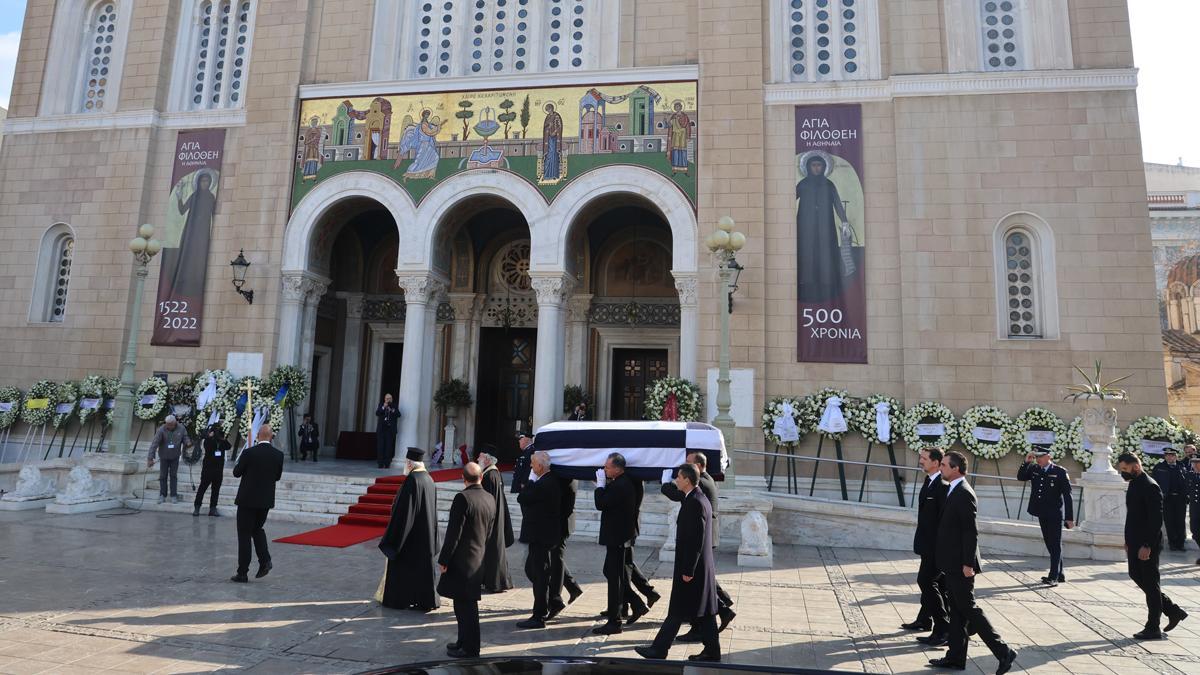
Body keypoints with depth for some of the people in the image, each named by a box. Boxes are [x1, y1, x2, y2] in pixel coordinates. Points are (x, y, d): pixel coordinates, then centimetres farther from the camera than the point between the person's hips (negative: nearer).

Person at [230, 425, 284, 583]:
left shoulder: (249, 453, -15)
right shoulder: (278, 455, -4)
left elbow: (236, 473, -2)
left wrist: (240, 462, 16)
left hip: (248, 499, -4)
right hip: (266, 500, 4)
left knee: (244, 535, 5)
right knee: (257, 529, 23)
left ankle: (242, 573, 9)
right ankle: (265, 560, 6)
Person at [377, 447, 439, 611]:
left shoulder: (411, 480, -19)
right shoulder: (429, 479, 6)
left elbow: (402, 509, -20)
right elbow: (432, 509, 12)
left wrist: (392, 538, -13)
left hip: (410, 532, -8)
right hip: (425, 531, 8)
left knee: (402, 565, 7)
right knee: (422, 564, 13)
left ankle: (398, 599, 18)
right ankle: (426, 600, 17)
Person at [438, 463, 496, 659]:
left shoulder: (463, 498, -18)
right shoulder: (490, 500, 5)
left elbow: (454, 533, -18)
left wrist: (443, 560, -11)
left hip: (462, 561, -8)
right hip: (479, 560, 8)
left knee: (465, 605, 2)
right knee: (467, 604, 20)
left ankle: (469, 649, 11)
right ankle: (464, 641, 31)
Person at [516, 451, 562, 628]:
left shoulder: (543, 484, -23)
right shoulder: (551, 481, 9)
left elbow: (521, 498, -18)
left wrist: (530, 480, -9)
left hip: (540, 536, -11)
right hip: (542, 535, 11)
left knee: (540, 574, -2)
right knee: (531, 569, 21)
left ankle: (539, 617, 7)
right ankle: (544, 608, 31)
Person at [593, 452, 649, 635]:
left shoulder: (620, 486, -24)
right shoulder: (624, 482, 8)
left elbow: (600, 504, -23)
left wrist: (600, 483, -16)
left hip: (617, 538, -10)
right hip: (619, 535, 10)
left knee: (614, 577, -2)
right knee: (611, 573, 20)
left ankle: (614, 622, 7)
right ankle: (637, 604, 25)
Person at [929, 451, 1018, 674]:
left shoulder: (964, 494, -18)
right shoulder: (953, 491, 12)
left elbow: (971, 531, -21)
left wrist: (968, 563, -21)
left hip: (960, 565, -10)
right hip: (953, 564, 10)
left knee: (968, 609, -1)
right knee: (957, 610, 13)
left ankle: (1003, 652, 8)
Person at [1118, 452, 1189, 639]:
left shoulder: (1150, 487, -18)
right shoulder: (1134, 484, 11)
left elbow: (1156, 520, -21)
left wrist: (1147, 546, -22)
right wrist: (1128, 541, 17)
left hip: (1147, 545, -9)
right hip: (1135, 543, 9)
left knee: (1150, 583, 1)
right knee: (1136, 575, 15)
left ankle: (1153, 628, 11)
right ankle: (1172, 610, 28)